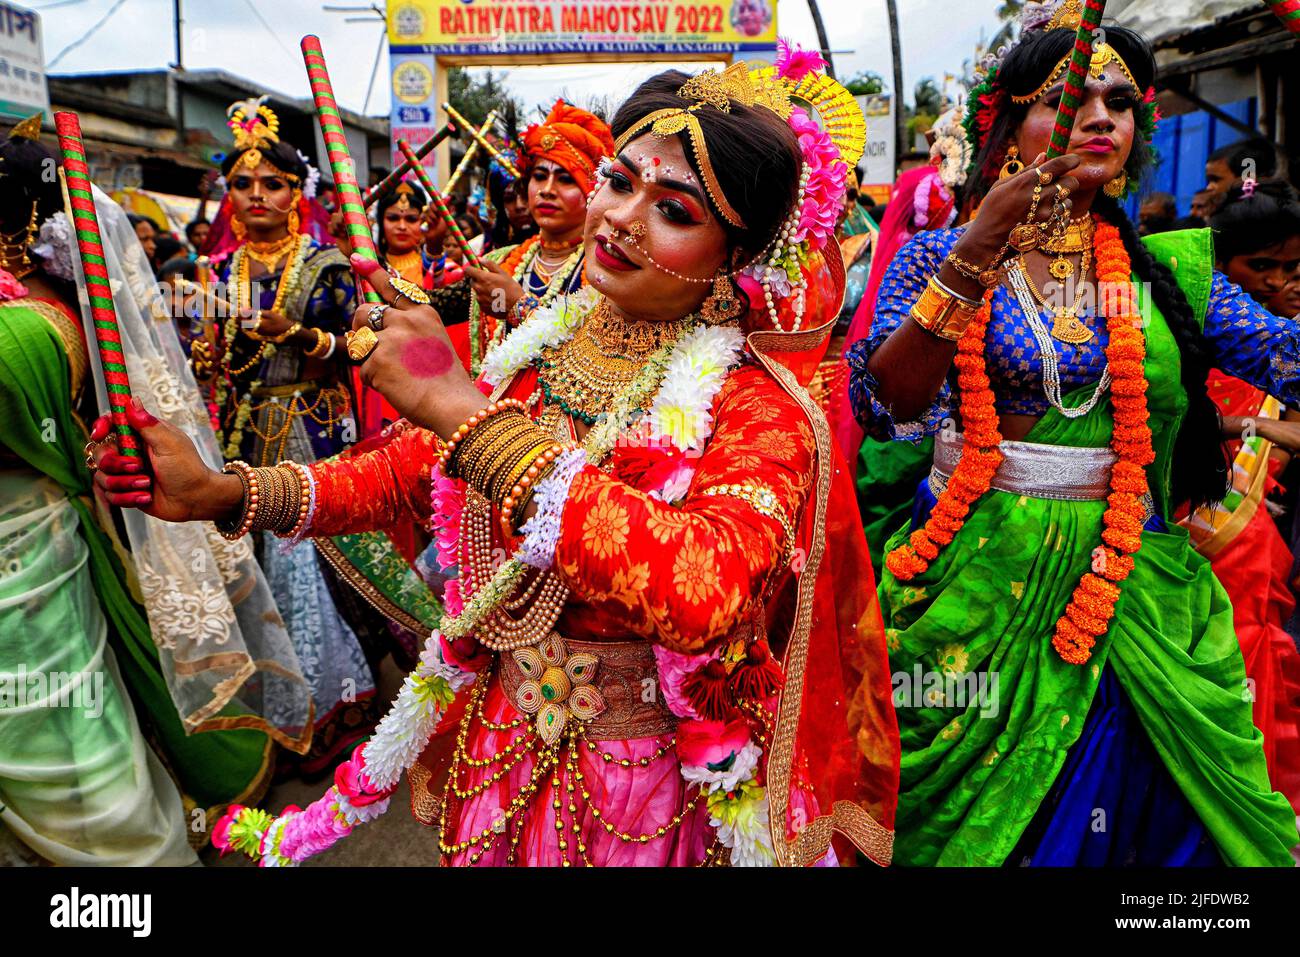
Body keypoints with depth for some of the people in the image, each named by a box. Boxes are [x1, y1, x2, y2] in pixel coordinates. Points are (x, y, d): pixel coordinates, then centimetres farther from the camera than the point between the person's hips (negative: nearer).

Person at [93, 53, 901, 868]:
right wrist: (219, 494, -8)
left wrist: (466, 409, -39)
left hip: (638, 785, -4)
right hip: (501, 744, 5)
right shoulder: (544, 343, -2)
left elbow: (707, 593, -39)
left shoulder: (759, 409, -21)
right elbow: (413, 468, 4)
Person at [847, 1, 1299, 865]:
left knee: (1106, 812, 11)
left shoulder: (1167, 270, 8)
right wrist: (978, 255, -20)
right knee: (959, 826, 10)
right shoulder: (941, 255, -1)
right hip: (977, 584, -2)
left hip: (1132, 593, 3)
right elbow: (882, 404, -15)